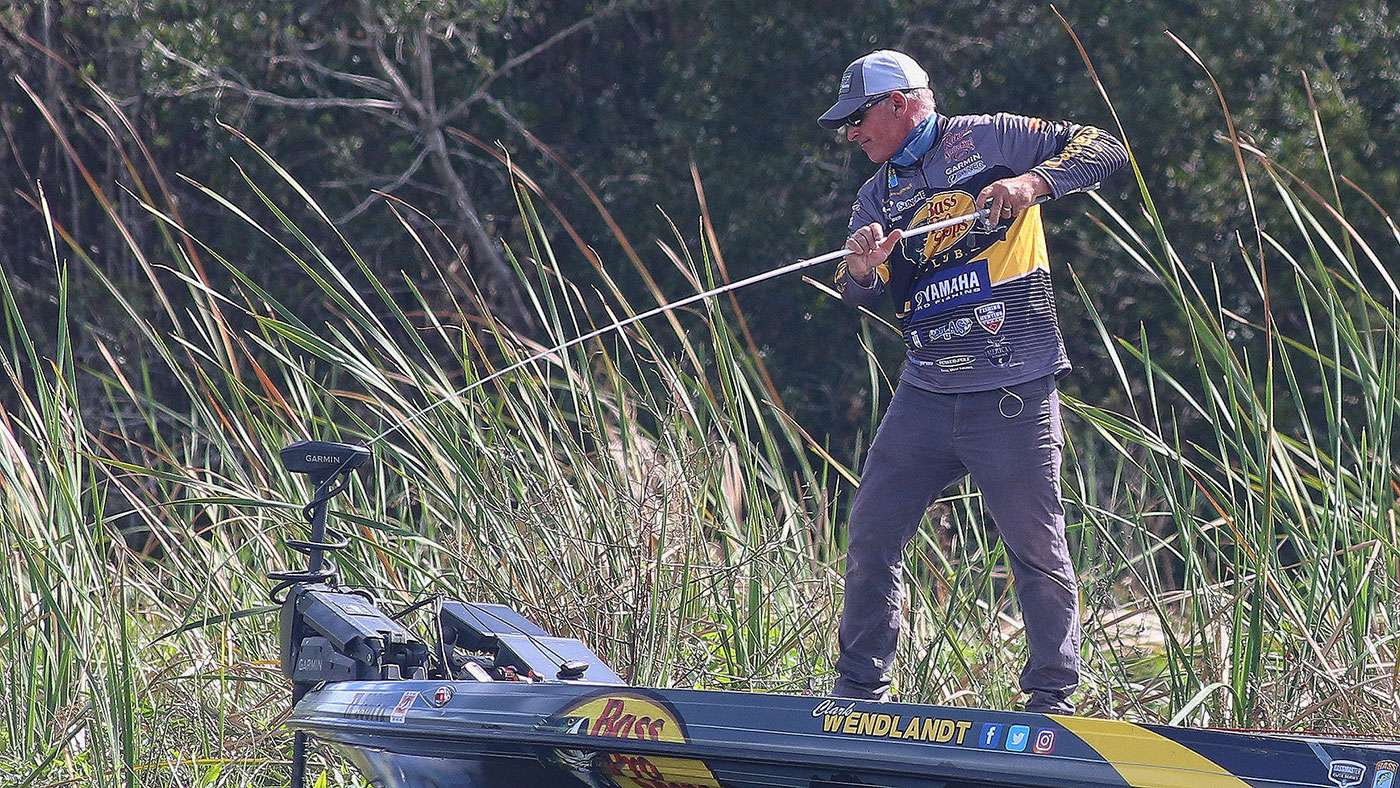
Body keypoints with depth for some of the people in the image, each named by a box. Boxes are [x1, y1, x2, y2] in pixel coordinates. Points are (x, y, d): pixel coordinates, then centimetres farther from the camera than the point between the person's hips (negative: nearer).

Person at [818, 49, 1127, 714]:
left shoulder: (988, 140, 0)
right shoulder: (878, 197, 16)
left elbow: (1102, 148, -6)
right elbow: (861, 299, 7)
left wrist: (1032, 183, -22)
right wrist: (860, 270, -16)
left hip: (1014, 396, -6)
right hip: (926, 394, 6)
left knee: (1037, 548, -2)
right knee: (870, 535, 5)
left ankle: (1052, 699, 8)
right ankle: (859, 690, 16)